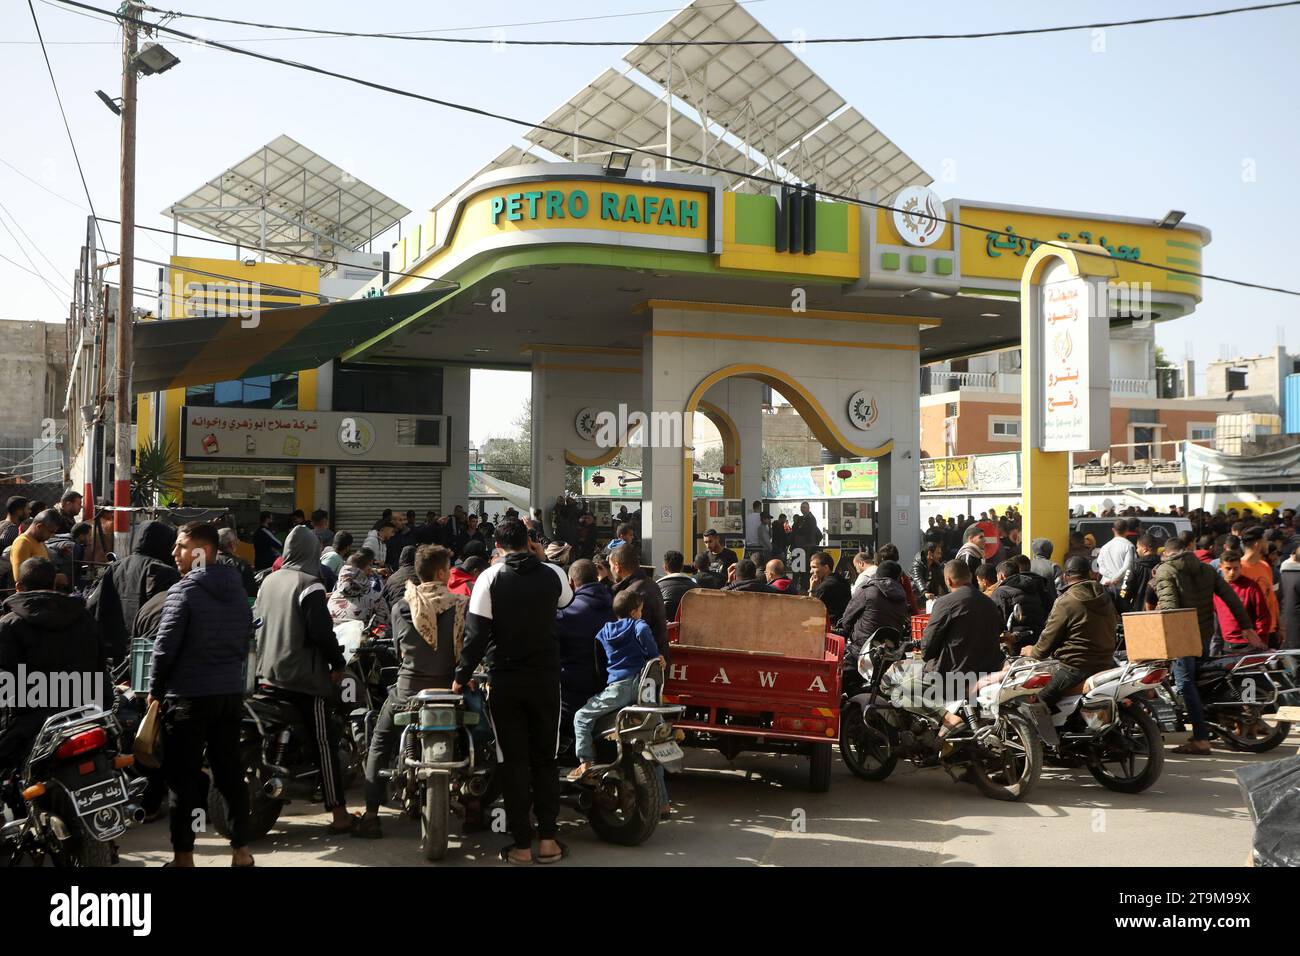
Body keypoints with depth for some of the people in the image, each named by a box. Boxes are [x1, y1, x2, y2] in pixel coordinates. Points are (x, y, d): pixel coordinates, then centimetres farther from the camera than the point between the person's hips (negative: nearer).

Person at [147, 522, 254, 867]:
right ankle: (241, 850, 16)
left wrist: (155, 689, 0)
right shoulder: (238, 589, 8)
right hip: (231, 693, 6)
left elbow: (165, 646, -13)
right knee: (230, 772, 11)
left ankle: (183, 855, 6)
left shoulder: (183, 591, -12)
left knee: (184, 776, 2)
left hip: (189, 695, -6)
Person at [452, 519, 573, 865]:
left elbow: (477, 632, -12)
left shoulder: (490, 578, -7)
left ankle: (522, 844, 6)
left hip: (505, 678, -1)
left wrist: (462, 676, -4)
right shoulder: (553, 574, -2)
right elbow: (566, 600, 22)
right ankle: (548, 839, 10)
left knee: (513, 761, 4)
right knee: (545, 759, 11)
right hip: (546, 676, 2)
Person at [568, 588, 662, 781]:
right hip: (640, 683, 1)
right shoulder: (637, 625, 5)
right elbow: (643, 631, -16)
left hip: (618, 687, -1)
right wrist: (654, 656, -4)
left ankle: (585, 763, -4)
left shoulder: (605, 631, 14)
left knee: (582, 717, 8)